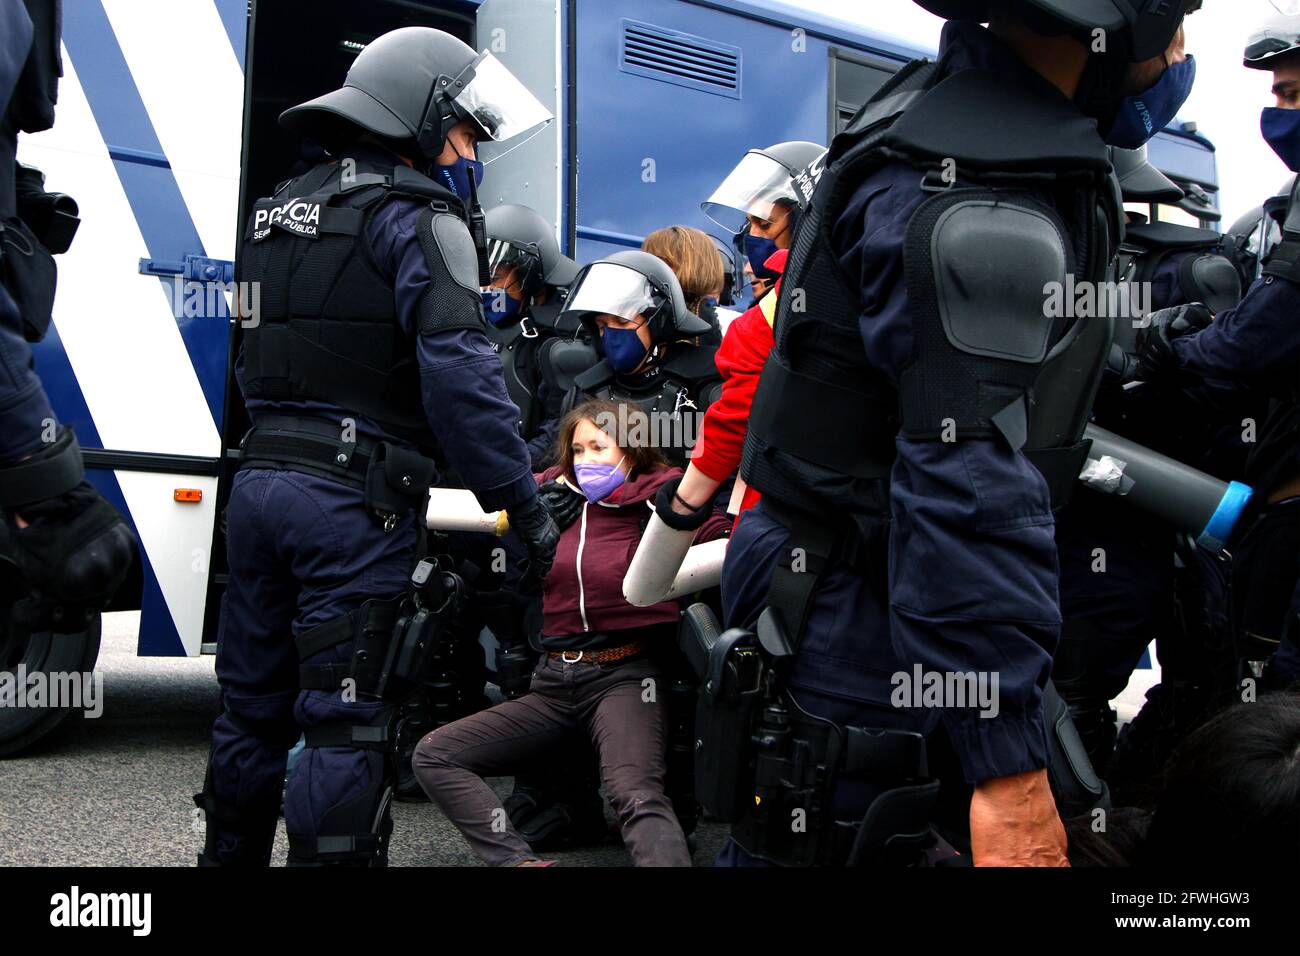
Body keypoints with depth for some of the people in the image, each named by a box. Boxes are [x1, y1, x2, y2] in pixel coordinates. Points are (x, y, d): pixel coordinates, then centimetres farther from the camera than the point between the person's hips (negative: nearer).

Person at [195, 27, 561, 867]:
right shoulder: (419, 220, -8)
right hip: (356, 501, -8)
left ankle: (231, 854, 31)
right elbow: (460, 375, -19)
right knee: (346, 720, -1)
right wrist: (524, 504, -17)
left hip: (260, 481, 8)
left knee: (253, 702, 18)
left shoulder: (282, 210, 19)